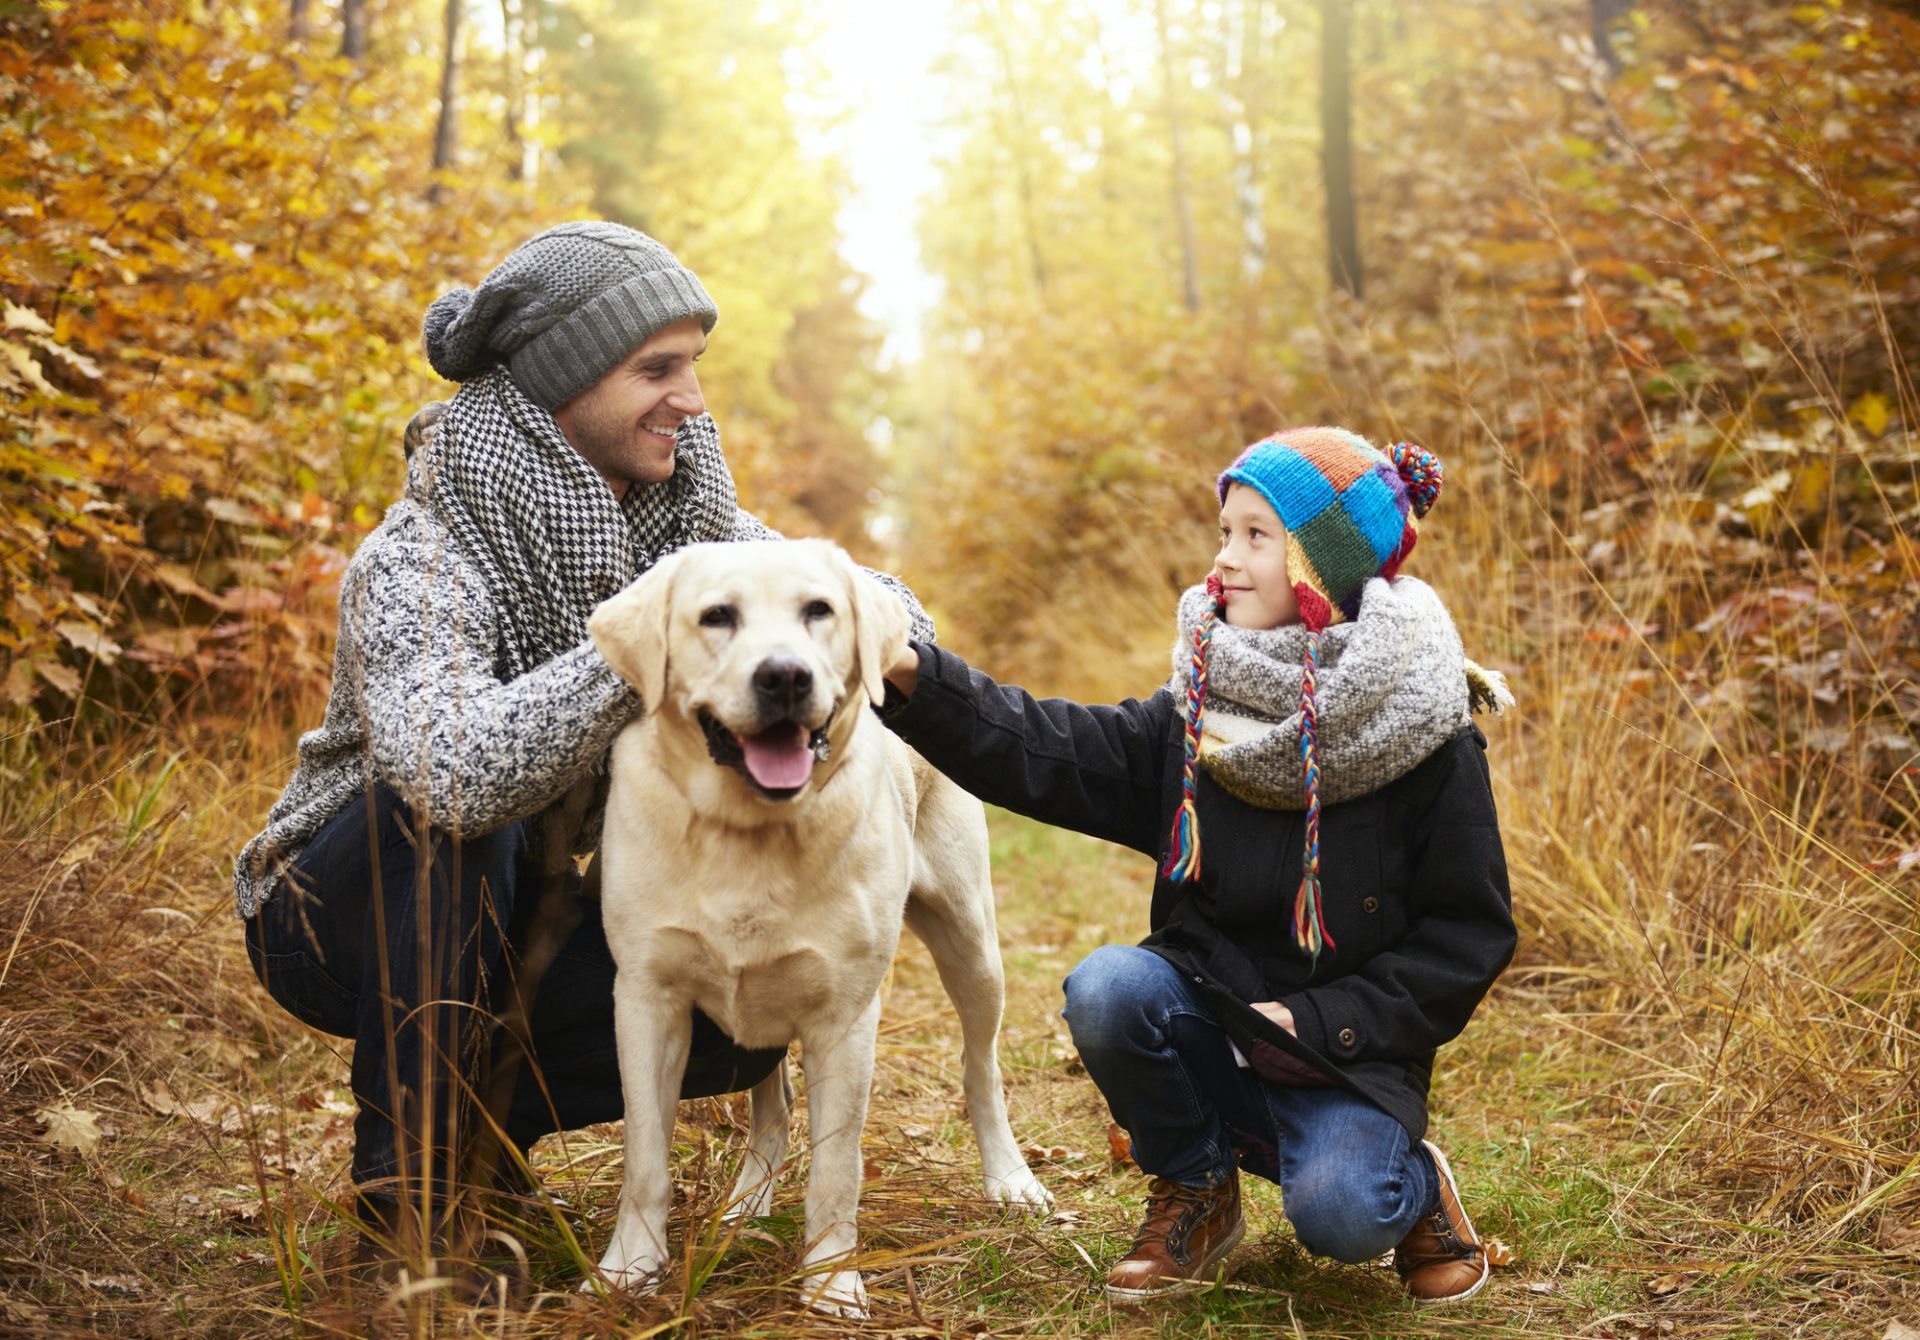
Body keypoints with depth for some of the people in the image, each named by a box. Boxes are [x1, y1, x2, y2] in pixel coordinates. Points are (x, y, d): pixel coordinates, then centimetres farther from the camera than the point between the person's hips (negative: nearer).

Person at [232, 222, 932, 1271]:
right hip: (334, 913, -5)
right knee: (450, 812, -37)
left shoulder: (682, 519, -6)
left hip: (517, 921, 5)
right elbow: (448, 770, -45)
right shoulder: (421, 560, -27)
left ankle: (483, 1106, 7)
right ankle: (400, 1173, -20)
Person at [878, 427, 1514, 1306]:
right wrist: (913, 675, -21)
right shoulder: (1196, 717, 2)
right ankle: (1195, 1194, 1)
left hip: (1345, 1054, -4)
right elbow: (1047, 753, -8)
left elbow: (1470, 930, -7)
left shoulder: (1428, 743, -9)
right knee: (1106, 989, -26)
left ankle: (1416, 1188, 9)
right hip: (1211, 1021, 4)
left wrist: (1325, 1019, -15)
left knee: (1336, 1213, -30)